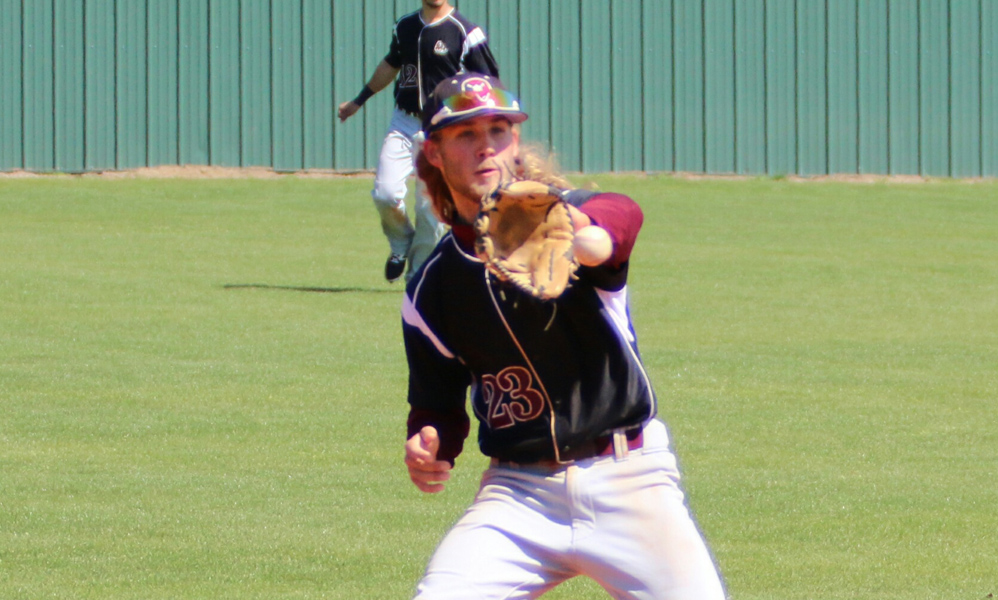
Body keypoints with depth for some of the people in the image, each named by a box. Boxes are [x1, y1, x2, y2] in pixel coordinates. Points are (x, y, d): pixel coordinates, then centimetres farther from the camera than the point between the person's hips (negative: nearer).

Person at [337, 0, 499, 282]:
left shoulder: (465, 33, -7)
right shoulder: (405, 27, 9)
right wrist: (359, 100, 35)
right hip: (403, 124, 4)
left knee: (431, 207, -4)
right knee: (385, 193, -10)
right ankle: (401, 244, 19)